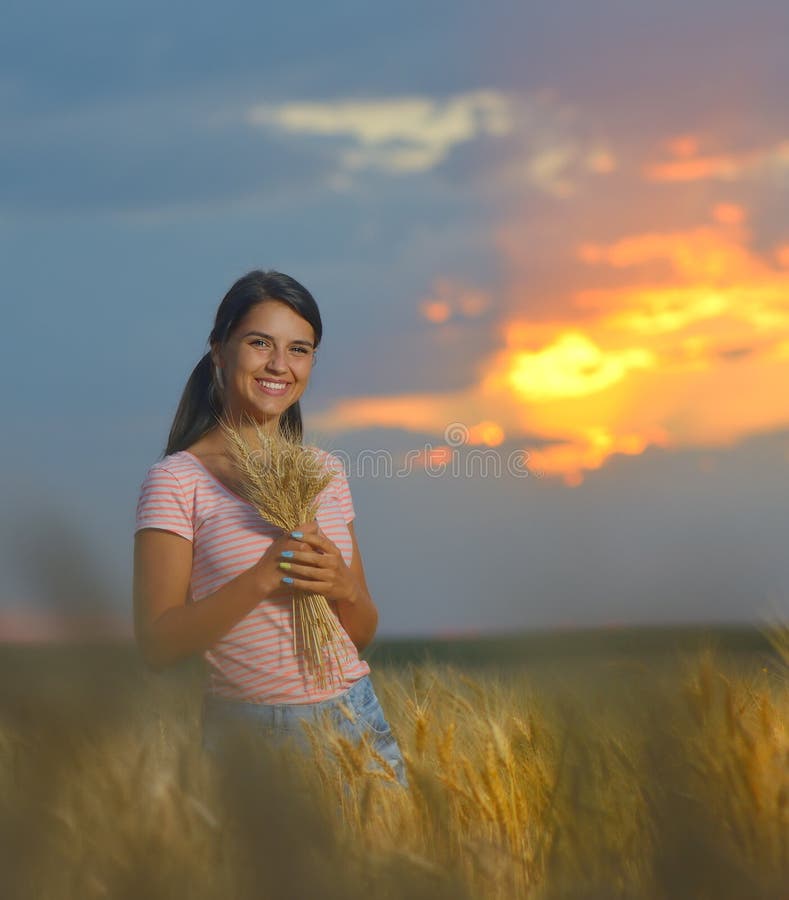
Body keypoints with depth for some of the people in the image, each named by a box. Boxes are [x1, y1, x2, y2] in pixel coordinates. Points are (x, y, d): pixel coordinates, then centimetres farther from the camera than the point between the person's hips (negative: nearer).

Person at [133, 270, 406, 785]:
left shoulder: (327, 473, 8)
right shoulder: (177, 480, -7)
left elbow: (363, 634, 12)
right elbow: (157, 645, -12)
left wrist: (342, 586, -10)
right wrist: (262, 579, -22)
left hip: (356, 722, 5)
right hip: (249, 733, -4)